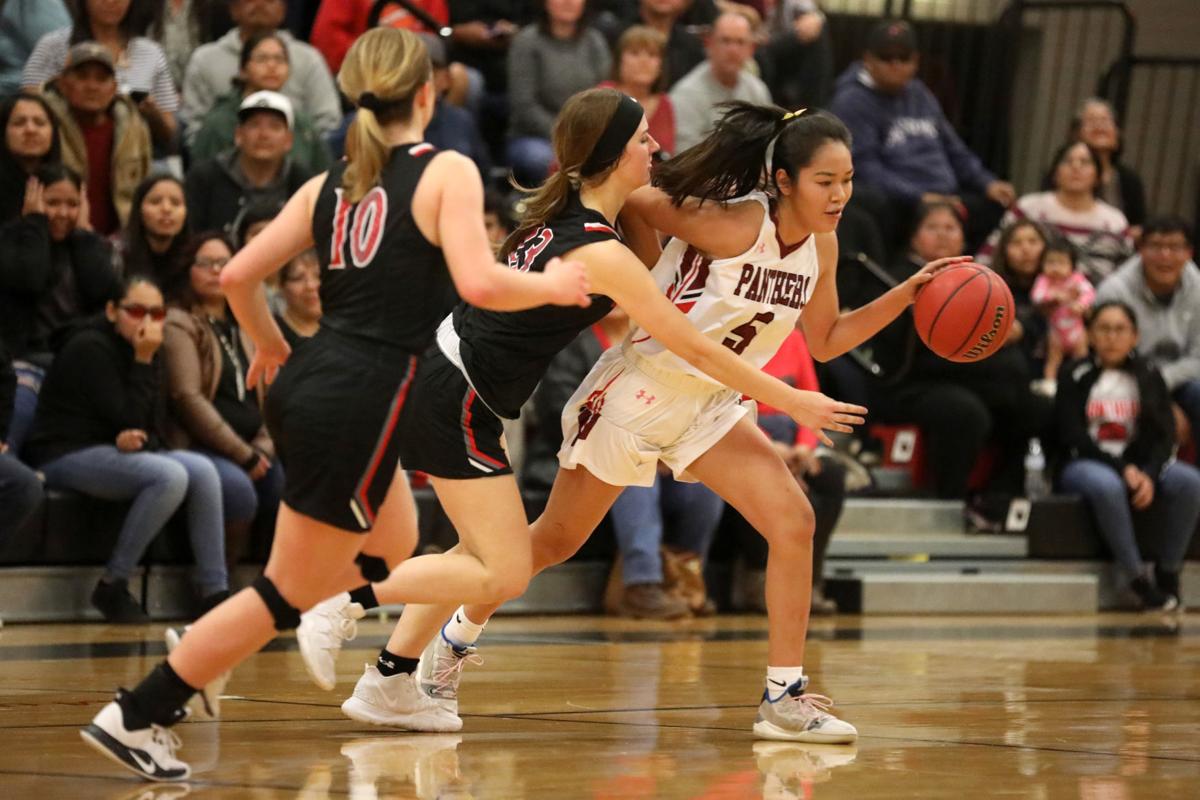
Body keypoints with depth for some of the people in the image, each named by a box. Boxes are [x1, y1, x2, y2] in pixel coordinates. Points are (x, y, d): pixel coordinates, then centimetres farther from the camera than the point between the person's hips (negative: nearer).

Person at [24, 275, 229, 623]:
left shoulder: (146, 353, 12)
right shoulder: (90, 348, -12)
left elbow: (153, 426, 8)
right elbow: (127, 418, -17)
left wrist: (138, 438, -16)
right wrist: (143, 361, -15)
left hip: (117, 453, 8)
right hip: (65, 457, -8)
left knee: (202, 471, -12)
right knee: (170, 476, -29)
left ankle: (214, 591, -12)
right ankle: (113, 587, -21)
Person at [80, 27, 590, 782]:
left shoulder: (329, 185, 12)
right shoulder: (449, 172, -6)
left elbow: (238, 276, 9)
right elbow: (479, 282, -19)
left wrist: (269, 345, 27)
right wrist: (551, 286, -1)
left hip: (306, 383, 8)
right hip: (357, 404, -8)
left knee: (392, 547, 27)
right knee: (290, 592, 2)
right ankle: (135, 716, 1)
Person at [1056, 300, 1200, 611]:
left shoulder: (1149, 376, 9)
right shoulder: (1074, 376, 0)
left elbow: (1165, 435, 2)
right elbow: (1074, 437, -7)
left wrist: (1149, 475, -18)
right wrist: (1122, 469, -18)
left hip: (1139, 466, 3)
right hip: (1085, 465, -3)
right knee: (1107, 486, -40)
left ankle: (1168, 572, -19)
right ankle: (1138, 580, -33)